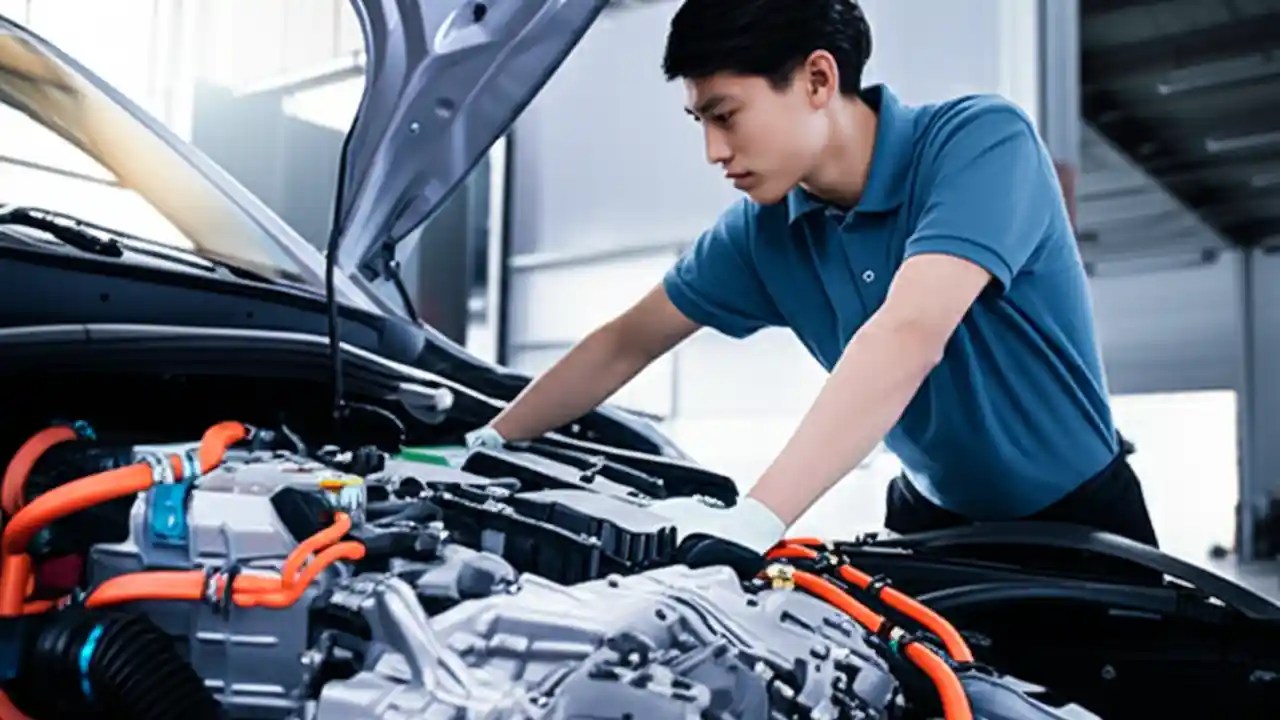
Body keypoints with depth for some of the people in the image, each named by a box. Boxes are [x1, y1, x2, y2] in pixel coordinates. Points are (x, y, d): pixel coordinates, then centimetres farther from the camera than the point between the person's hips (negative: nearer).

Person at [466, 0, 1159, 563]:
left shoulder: (981, 140, -27)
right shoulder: (763, 229, -9)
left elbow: (907, 336, -41)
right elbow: (626, 344, 1)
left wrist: (752, 523, -49)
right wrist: (489, 442, 0)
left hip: (1075, 515, -4)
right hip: (936, 515, 4)